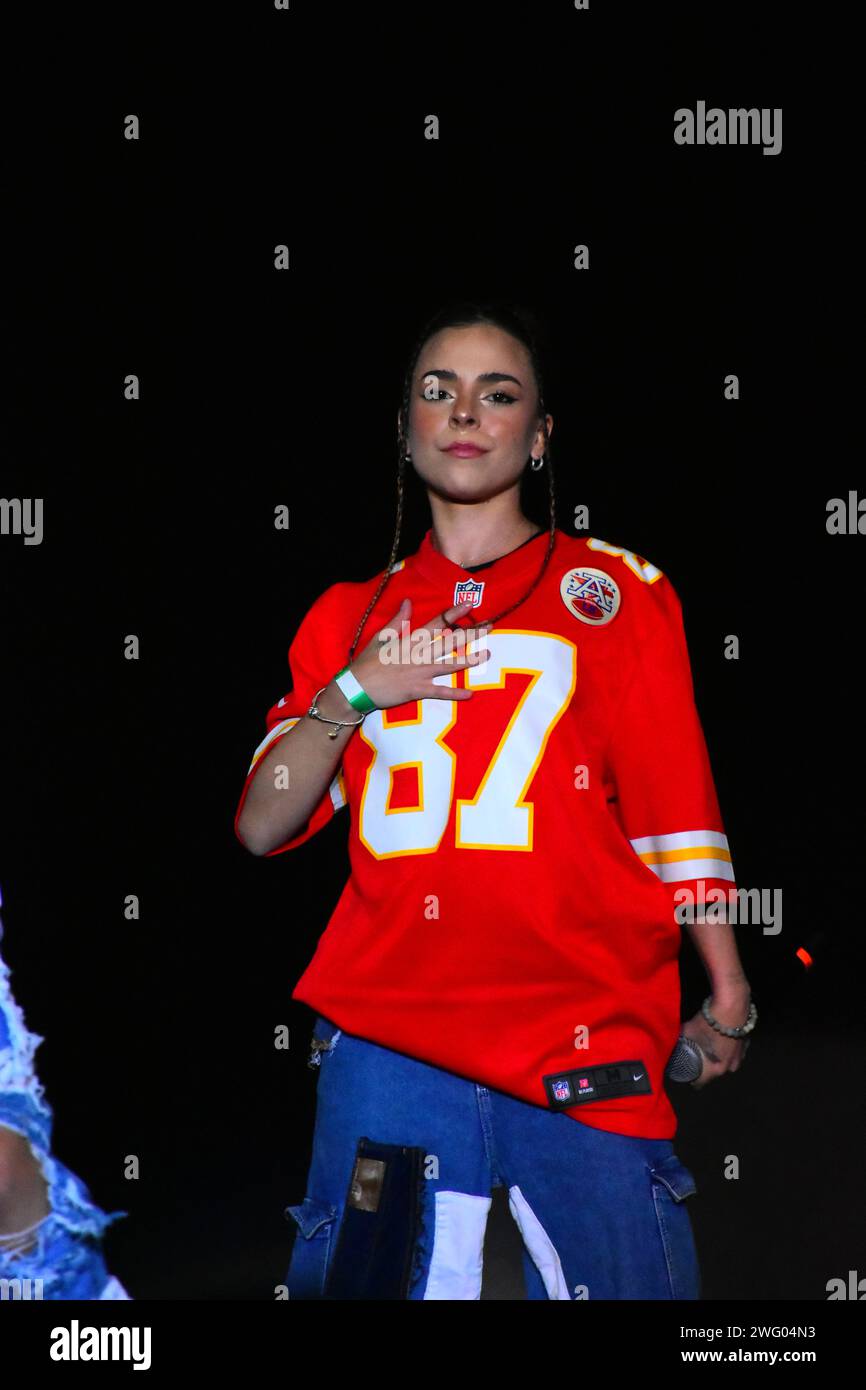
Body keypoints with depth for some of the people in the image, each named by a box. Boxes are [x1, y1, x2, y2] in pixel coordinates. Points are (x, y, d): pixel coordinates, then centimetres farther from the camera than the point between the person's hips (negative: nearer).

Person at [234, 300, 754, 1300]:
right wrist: (358, 690, -1)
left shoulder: (613, 588, 11)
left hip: (585, 1038, -1)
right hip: (387, 1038, 2)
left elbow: (676, 798, 7)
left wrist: (725, 995, 1)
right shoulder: (353, 616, 17)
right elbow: (261, 828, 13)